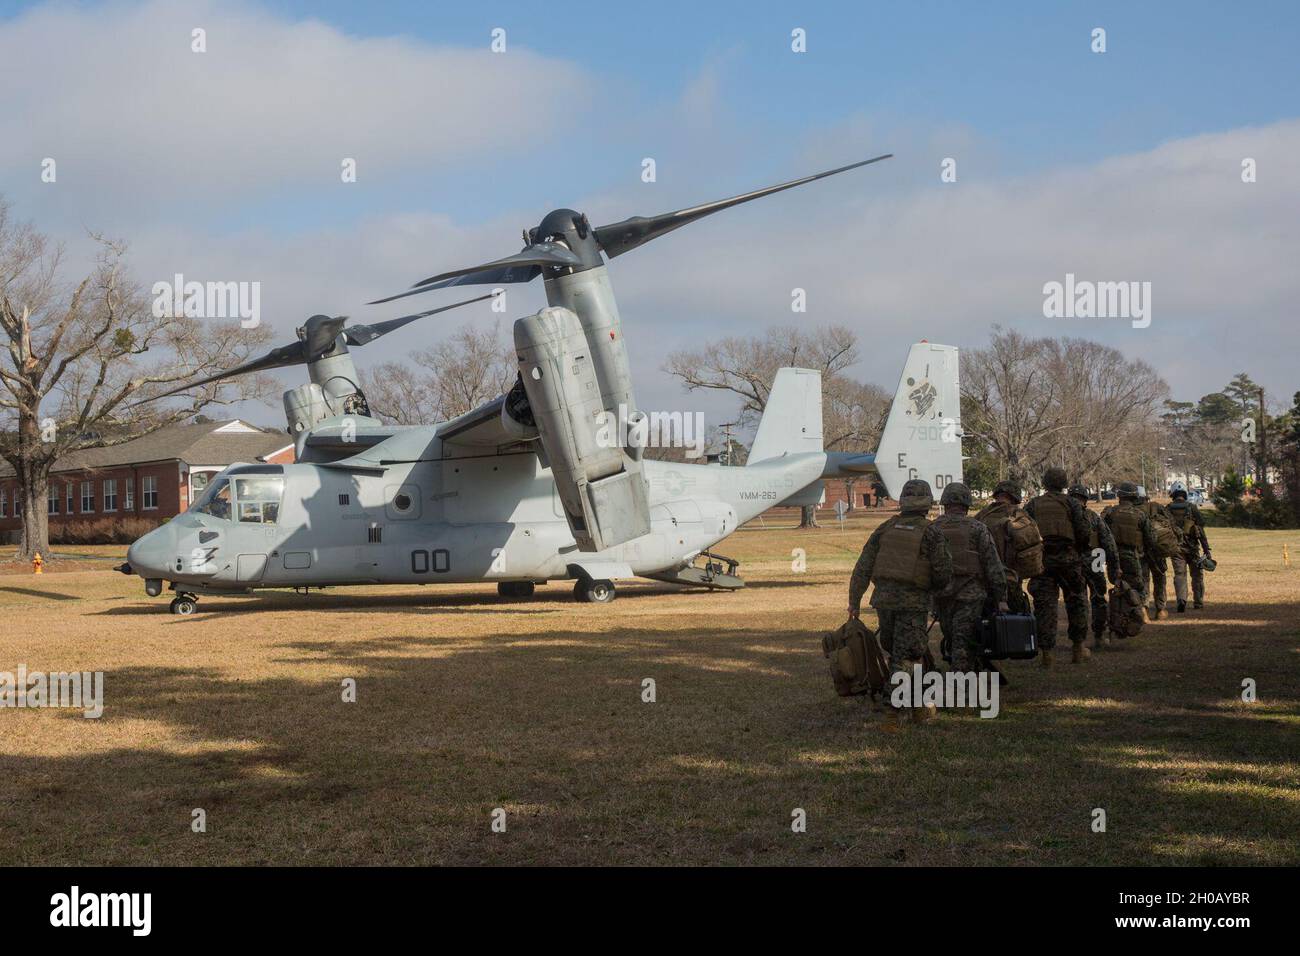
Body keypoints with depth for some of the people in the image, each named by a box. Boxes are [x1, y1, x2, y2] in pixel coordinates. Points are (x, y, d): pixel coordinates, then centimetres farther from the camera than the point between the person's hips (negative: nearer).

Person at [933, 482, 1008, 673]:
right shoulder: (977, 529, -4)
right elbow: (993, 566, -6)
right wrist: (1001, 599, -2)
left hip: (940, 596, 3)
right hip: (969, 595, -3)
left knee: (953, 643, 16)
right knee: (964, 646, -3)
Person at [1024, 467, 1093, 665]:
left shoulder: (1032, 506, 8)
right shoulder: (1071, 504, 3)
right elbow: (1083, 532, -5)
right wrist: (1080, 551, 11)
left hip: (1040, 559, 1)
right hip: (1067, 558, -1)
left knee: (1043, 604, 3)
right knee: (1076, 601, 12)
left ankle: (1046, 652, 0)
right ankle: (1078, 648, 15)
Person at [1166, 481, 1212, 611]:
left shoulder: (1167, 510, 0)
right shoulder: (1192, 508, -5)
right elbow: (1201, 530, -7)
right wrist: (1206, 549, -4)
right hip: (1192, 547, 0)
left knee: (1179, 574, 0)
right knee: (1197, 574, 14)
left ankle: (1181, 599, -21)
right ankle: (1198, 602, 20)